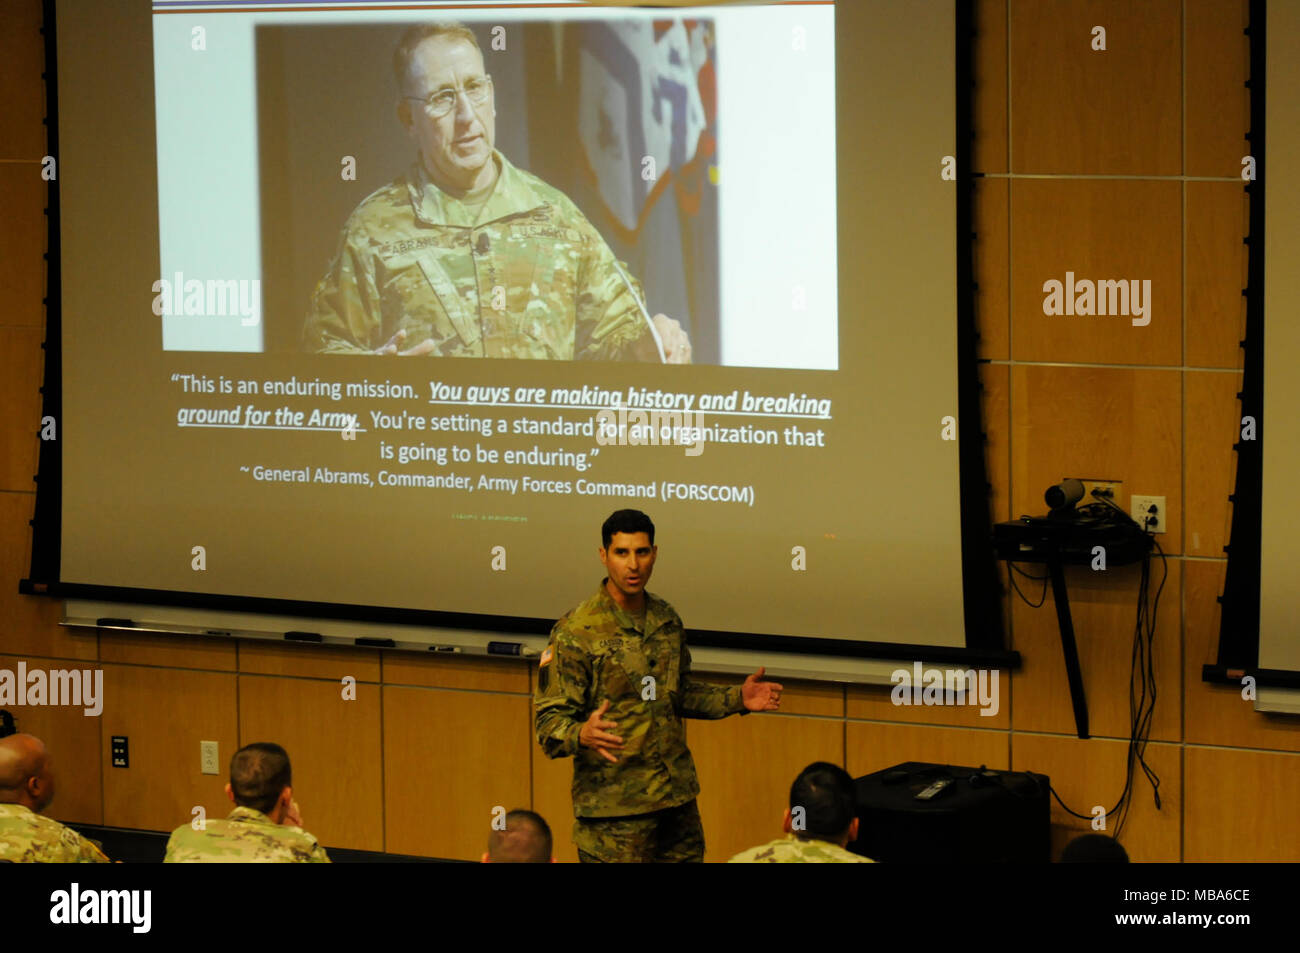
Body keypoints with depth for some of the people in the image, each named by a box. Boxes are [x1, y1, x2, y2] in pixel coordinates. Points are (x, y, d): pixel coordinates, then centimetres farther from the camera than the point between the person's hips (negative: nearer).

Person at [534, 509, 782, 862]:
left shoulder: (667, 620, 11)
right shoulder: (575, 633, -11)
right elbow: (550, 722, -13)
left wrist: (735, 699, 12)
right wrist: (582, 735, -34)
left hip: (678, 796, 6)